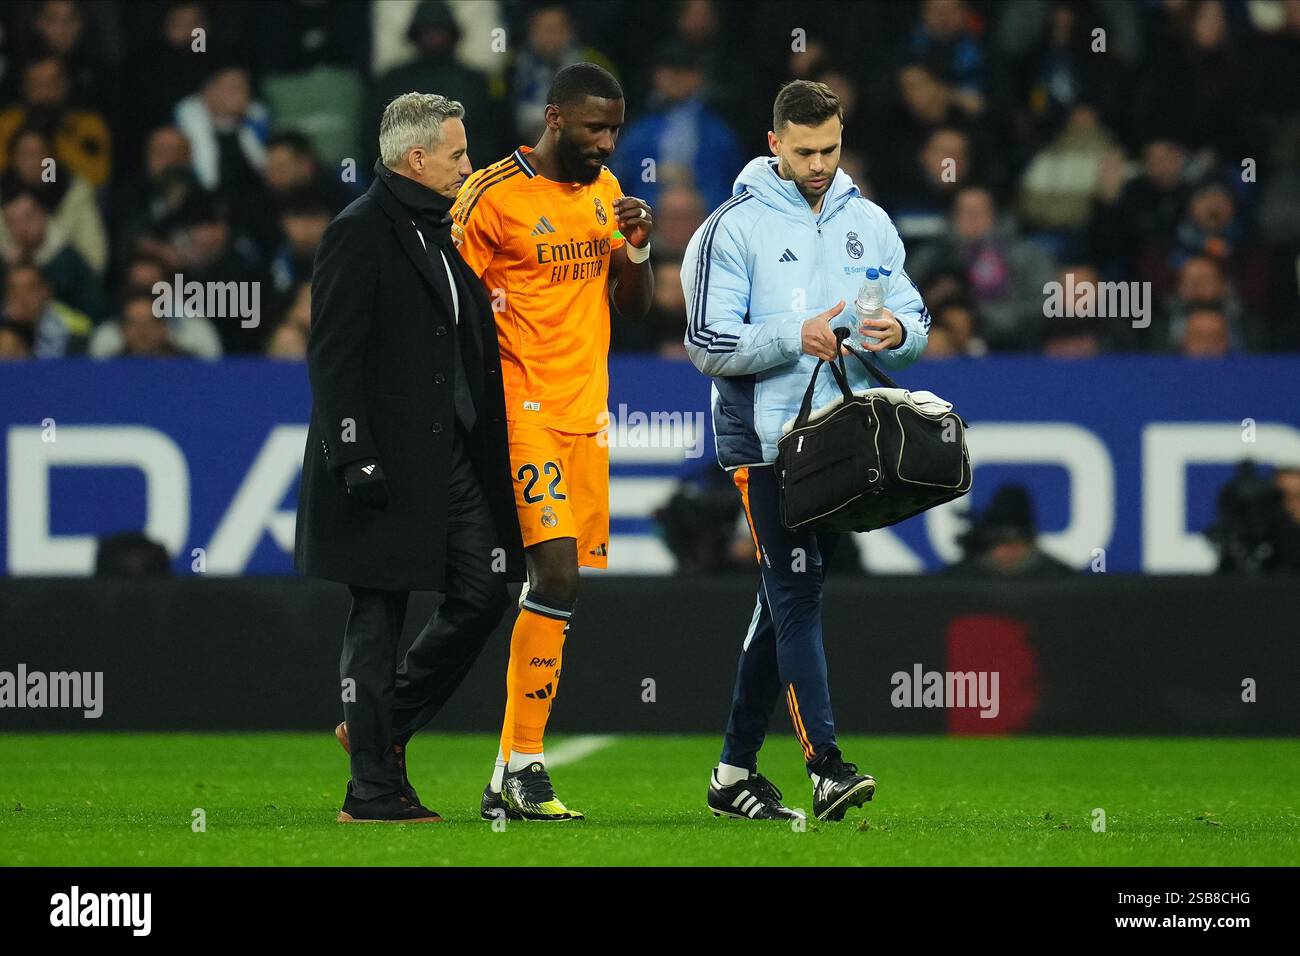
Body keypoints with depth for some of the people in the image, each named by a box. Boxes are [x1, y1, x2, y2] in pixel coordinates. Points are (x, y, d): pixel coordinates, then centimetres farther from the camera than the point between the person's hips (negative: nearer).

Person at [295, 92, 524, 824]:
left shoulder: (448, 232, 17)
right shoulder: (360, 234, -9)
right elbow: (333, 355, -14)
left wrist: (491, 444, 17)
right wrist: (355, 456, -20)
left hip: (458, 453, 8)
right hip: (389, 459, -8)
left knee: (484, 593, 4)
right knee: (379, 617, -3)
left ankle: (379, 726, 18)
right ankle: (374, 787, 0)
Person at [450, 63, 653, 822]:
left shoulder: (605, 191, 12)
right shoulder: (492, 196, -9)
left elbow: (635, 309, 17)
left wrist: (636, 248, -2)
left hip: (587, 413, 7)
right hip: (524, 409, -7)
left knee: (563, 593, 4)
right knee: (557, 573, -18)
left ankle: (507, 782, 8)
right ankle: (523, 765, -13)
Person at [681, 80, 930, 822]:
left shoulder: (869, 223, 11)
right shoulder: (735, 226, -4)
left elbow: (917, 321, 12)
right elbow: (710, 344, -8)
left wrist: (898, 333, -11)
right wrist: (798, 338, -19)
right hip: (766, 440, -5)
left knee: (787, 601, 9)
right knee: (797, 596, -12)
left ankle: (736, 771, 16)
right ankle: (826, 766, -19)